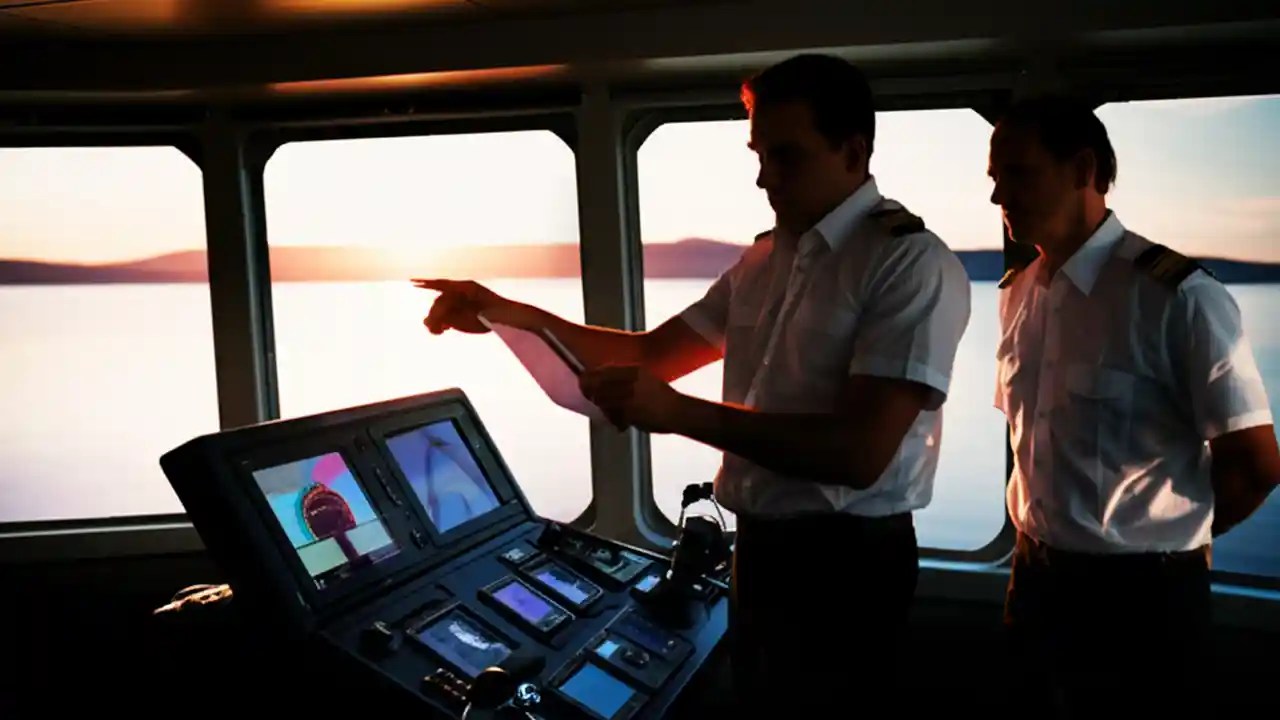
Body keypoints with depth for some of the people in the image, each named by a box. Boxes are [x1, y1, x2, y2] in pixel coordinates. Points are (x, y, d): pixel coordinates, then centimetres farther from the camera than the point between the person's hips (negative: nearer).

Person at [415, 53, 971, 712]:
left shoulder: (912, 263, -17)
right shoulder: (766, 259, 8)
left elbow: (862, 452, -25)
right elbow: (653, 352, 11)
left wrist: (680, 413, -30)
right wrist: (511, 315, -1)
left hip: (845, 560, -7)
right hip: (759, 546, 7)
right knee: (755, 702, 22)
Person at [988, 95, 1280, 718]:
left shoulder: (1177, 295, -17)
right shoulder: (1016, 294, 4)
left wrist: (1163, 540, 2)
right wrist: (1049, 537, 9)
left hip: (1140, 599, -6)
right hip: (1036, 584, 6)